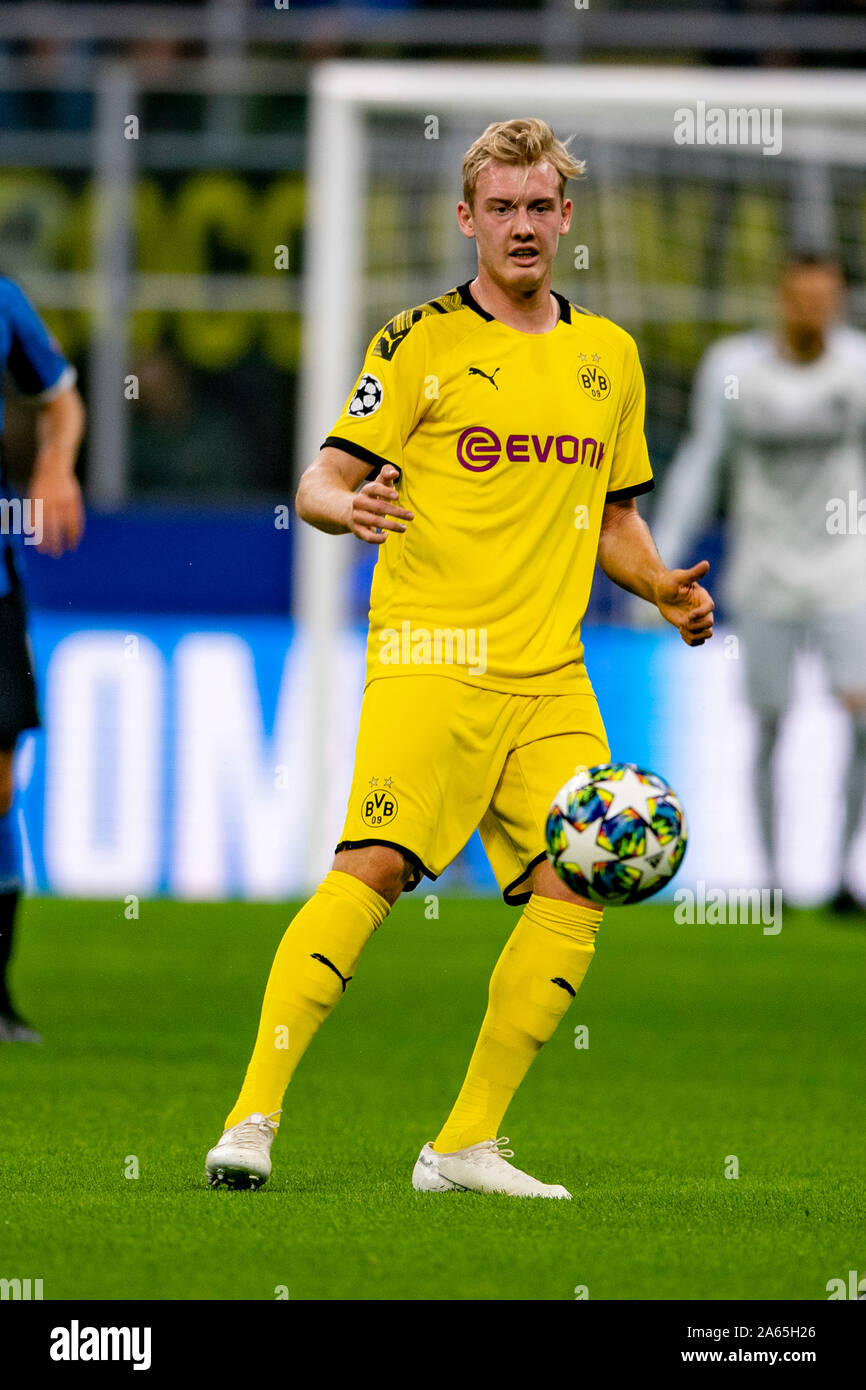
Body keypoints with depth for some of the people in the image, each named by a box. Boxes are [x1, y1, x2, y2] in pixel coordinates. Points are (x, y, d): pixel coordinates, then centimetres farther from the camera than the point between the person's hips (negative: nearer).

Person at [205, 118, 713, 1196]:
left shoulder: (608, 356, 16)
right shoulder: (421, 342, 1)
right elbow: (323, 481, -1)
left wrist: (660, 586, 5)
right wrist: (347, 505, -25)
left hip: (551, 669, 5)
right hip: (432, 653, -5)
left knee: (578, 883, -7)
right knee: (376, 865, -19)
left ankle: (465, 1146, 1)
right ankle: (252, 1118, -17)